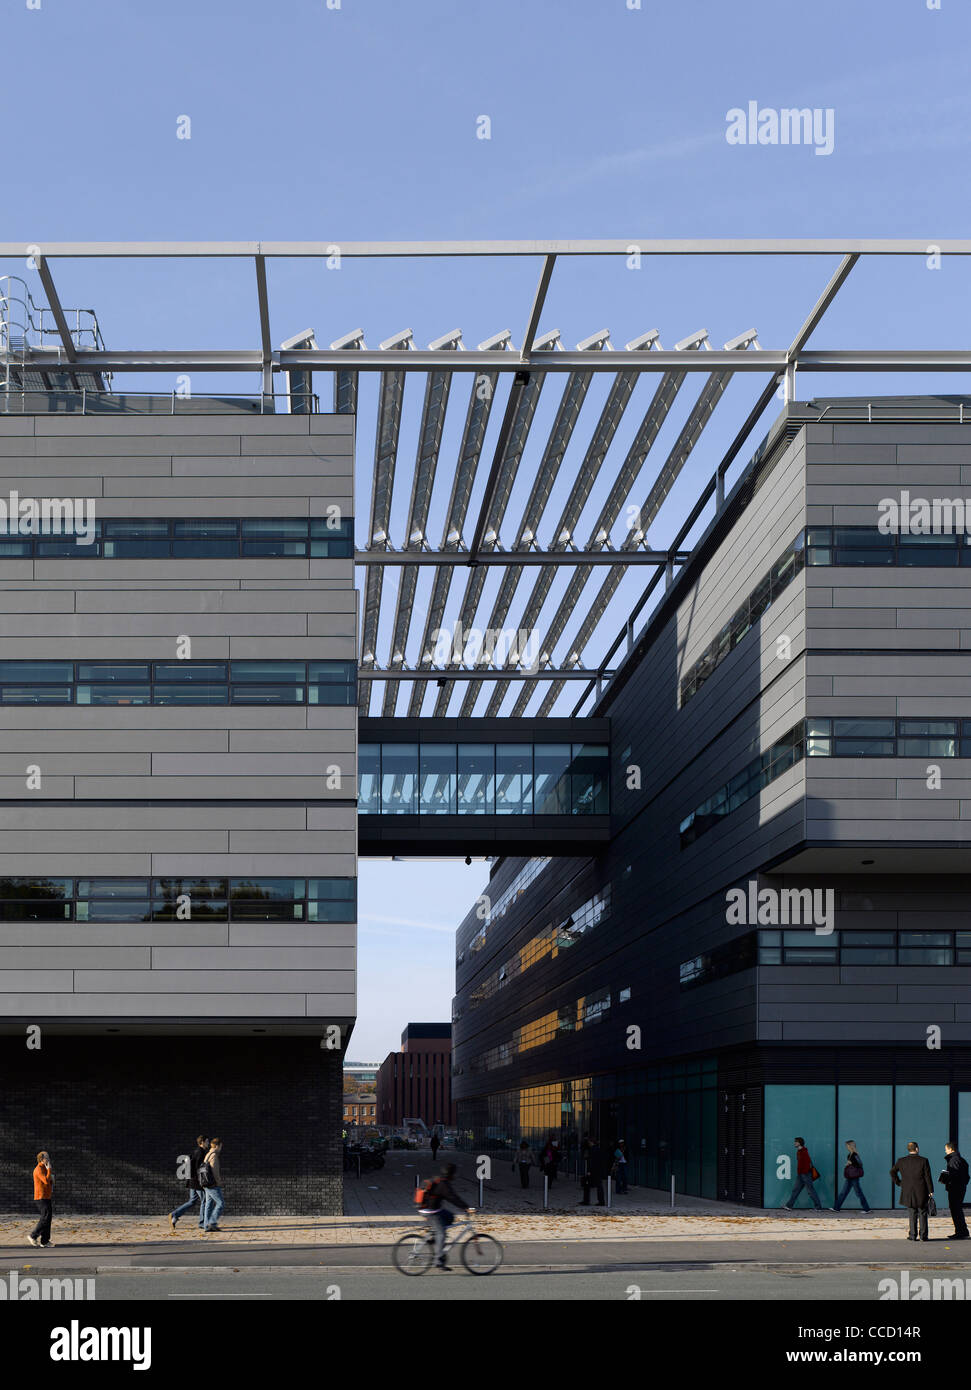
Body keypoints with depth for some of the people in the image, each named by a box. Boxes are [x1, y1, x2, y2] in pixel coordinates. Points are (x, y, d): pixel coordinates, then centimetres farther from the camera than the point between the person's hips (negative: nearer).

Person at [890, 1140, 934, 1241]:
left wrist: (899, 1183, 13)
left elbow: (892, 1172, 6)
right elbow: (928, 1177, -6)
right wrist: (930, 1191, -1)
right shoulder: (923, 1161, -8)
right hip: (921, 1191, -2)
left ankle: (913, 1235, 7)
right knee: (922, 1213, 8)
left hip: (908, 1191, 2)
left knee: (913, 1213, 10)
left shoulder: (901, 1161, 1)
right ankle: (923, 1235, 7)